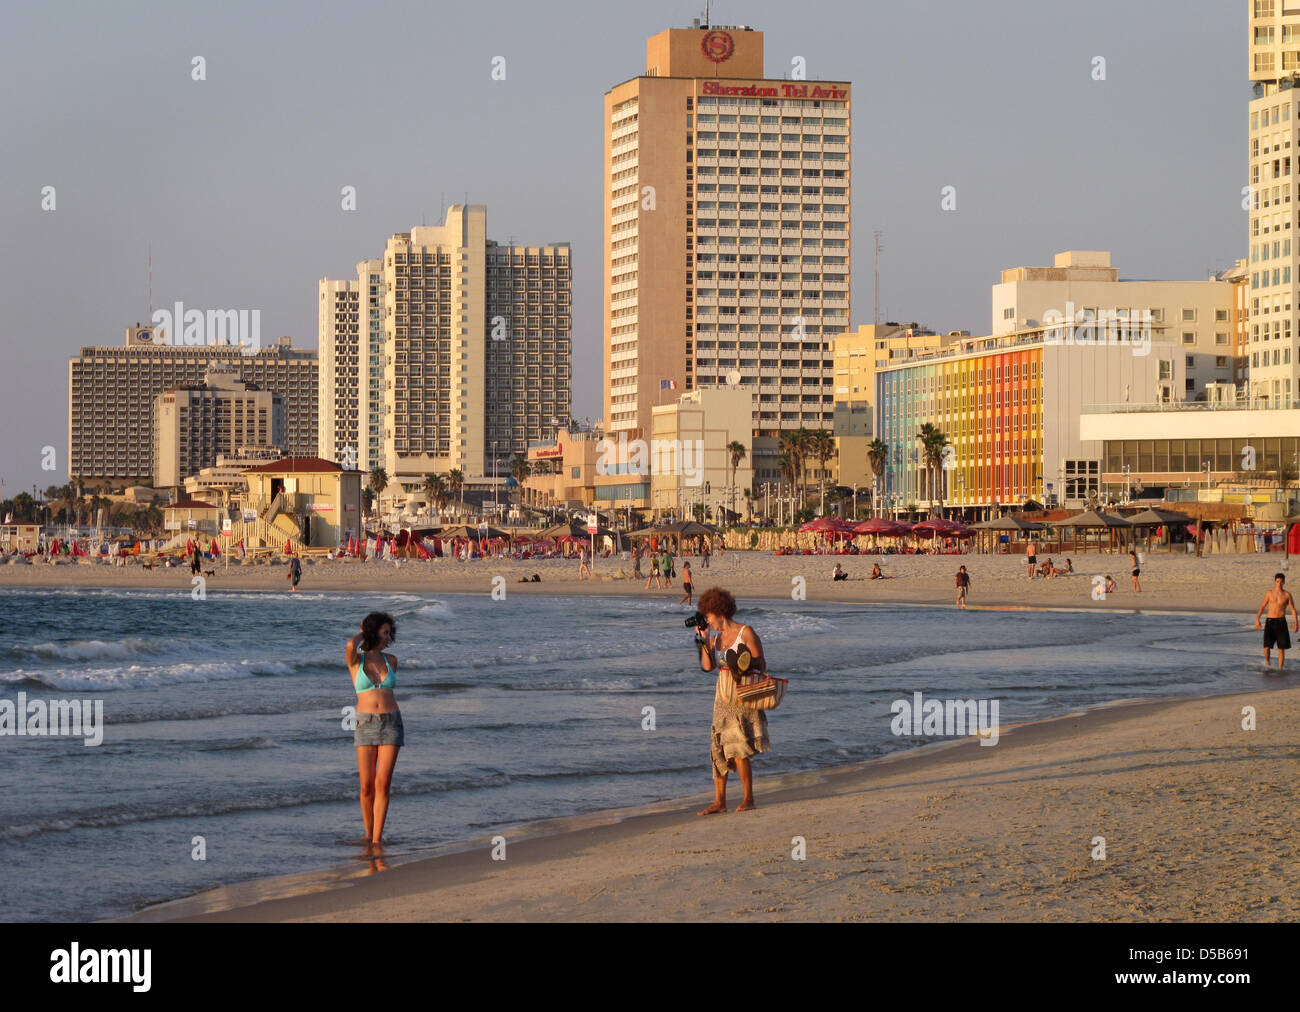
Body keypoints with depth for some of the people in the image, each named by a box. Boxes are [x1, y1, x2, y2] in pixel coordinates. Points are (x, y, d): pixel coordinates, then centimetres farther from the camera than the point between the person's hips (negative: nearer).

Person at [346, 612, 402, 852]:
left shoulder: (391, 660, 10)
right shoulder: (355, 659, -1)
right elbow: (351, 645, -21)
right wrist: (363, 634, -3)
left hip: (391, 724, 2)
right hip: (365, 725, -2)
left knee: (383, 784, -7)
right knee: (367, 786, -1)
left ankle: (377, 840, -7)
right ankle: (369, 835, 18)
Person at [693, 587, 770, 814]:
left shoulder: (746, 633, -5)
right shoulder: (715, 638, 14)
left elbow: (762, 665, -6)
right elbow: (707, 666, 2)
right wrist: (704, 642, -2)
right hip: (723, 697, 7)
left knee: (738, 750, -12)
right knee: (718, 749, 2)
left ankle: (748, 798, -1)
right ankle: (719, 801, 5)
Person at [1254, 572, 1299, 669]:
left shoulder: (1287, 594, 3)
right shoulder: (1269, 593, 6)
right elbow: (1262, 607, 14)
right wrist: (1257, 619, 3)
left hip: (1281, 622, 0)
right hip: (1270, 622, 0)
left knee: (1281, 648, -1)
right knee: (1267, 646, -10)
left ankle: (1280, 668, 9)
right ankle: (1267, 660, 20)